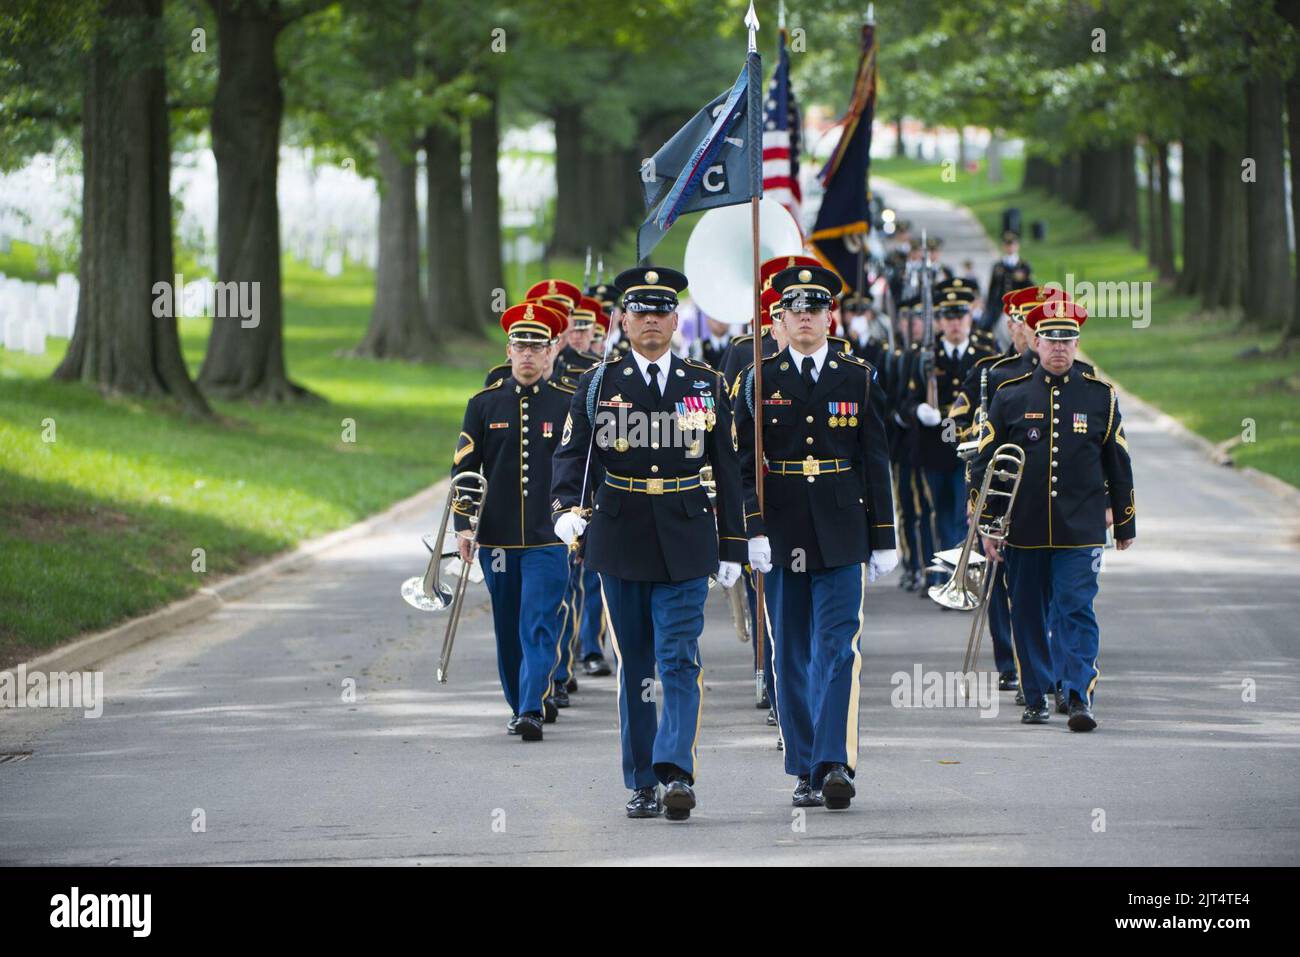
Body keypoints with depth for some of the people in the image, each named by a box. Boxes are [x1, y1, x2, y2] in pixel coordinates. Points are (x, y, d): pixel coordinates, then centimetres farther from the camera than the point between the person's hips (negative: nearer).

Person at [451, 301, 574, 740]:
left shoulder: (568, 404, 2)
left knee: (539, 626, -12)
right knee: (508, 630, 11)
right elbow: (464, 467, 6)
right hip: (498, 536, 2)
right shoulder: (483, 405, 5)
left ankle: (533, 712, -16)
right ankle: (521, 703, 26)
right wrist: (463, 525, -1)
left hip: (549, 538, -2)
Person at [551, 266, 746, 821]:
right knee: (633, 666, 6)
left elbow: (727, 470, 9)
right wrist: (567, 507, -20)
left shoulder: (707, 385, 7)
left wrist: (732, 547, 6)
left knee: (680, 660, -11)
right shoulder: (598, 384, 5)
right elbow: (572, 452, 0)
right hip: (620, 540, 1)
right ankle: (643, 785, 12)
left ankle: (676, 772, -19)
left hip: (684, 544, 0)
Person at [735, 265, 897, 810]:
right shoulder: (760, 382, 6)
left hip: (841, 538, -1)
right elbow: (747, 464, 2)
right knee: (792, 657, 5)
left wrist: (883, 539, 4)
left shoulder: (858, 379, 7)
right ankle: (805, 772, 12)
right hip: (783, 538, 1)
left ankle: (834, 764, -18)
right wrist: (755, 530, -9)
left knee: (837, 649, -11)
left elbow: (876, 463, 7)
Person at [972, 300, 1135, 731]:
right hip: (1023, 529, 1)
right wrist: (987, 524, 1)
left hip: (1081, 531, -1)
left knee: (1077, 611, -9)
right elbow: (984, 462, 6)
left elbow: (1118, 463, 11)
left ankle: (1080, 697, -11)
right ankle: (1035, 699, 17)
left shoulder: (1100, 395, 5)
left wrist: (1125, 524, 13)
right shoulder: (1010, 395, 3)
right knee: (1028, 616, 6)